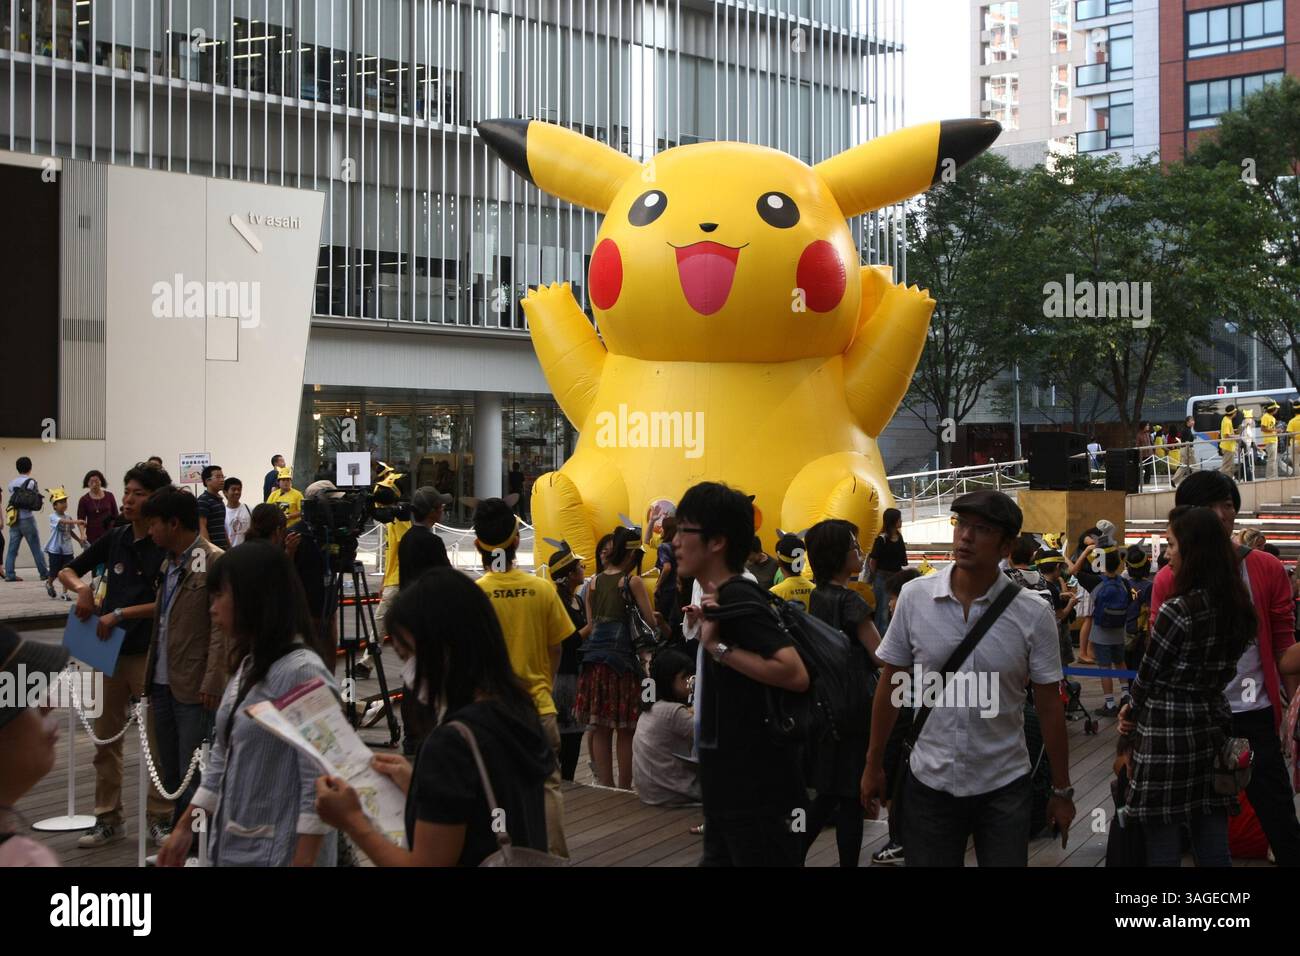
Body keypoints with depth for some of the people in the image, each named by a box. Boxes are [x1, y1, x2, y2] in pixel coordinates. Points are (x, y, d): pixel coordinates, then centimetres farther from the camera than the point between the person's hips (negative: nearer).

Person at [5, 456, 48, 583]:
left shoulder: (11, 484, 10)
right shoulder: (31, 482, -7)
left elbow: (11, 500, 8)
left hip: (14, 519, 5)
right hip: (27, 519, -5)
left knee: (12, 548, 5)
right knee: (36, 548, 1)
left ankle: (9, 574, 0)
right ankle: (44, 573, 6)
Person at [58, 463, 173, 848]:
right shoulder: (115, 539, 5)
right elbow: (67, 571, 13)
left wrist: (121, 614, -18)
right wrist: (81, 587, -8)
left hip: (150, 653, -6)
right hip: (111, 649, 6)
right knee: (106, 738, 11)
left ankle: (160, 819, 15)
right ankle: (108, 819, 22)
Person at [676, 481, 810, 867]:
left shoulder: (737, 597, -19)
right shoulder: (719, 599, 12)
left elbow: (795, 673, -31)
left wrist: (719, 646, -27)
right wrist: (703, 630, 10)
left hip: (756, 792, -10)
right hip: (729, 785, 10)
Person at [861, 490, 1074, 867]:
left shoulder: (1033, 615, -9)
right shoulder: (914, 597, -6)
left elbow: (1049, 706, -2)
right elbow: (891, 686, 3)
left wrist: (1062, 791, 2)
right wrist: (873, 765, 7)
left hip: (1005, 787, -1)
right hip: (929, 783, 1)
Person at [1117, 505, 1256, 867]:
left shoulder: (1177, 610, -18)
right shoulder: (1237, 606, 5)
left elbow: (1148, 677, -9)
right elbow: (1213, 671, 10)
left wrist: (1132, 713, 12)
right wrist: (1139, 709, 12)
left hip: (1168, 736, -7)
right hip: (1213, 728, 7)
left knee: (1163, 848, 3)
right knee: (1214, 847, 13)